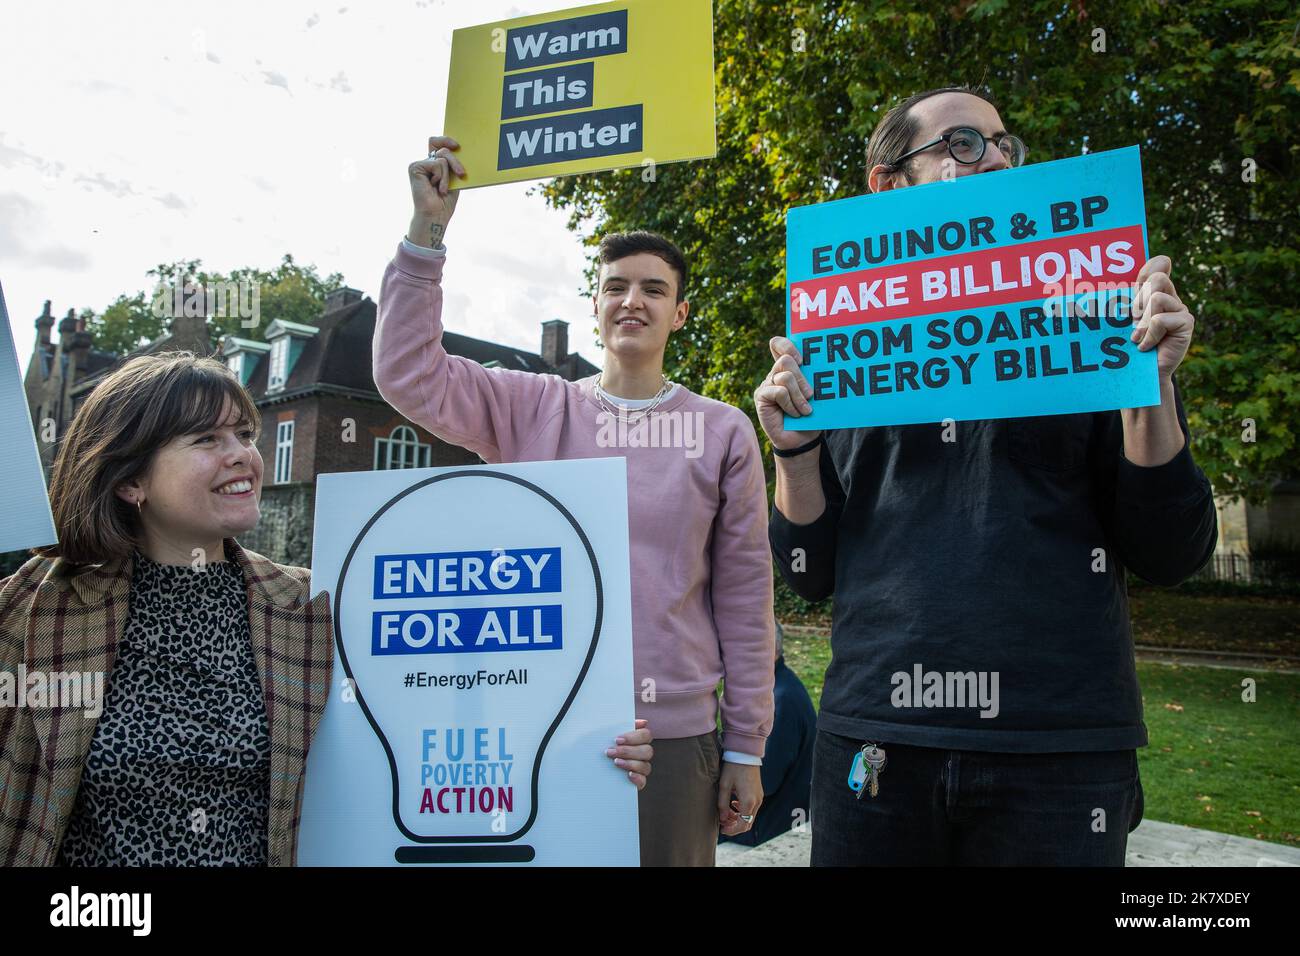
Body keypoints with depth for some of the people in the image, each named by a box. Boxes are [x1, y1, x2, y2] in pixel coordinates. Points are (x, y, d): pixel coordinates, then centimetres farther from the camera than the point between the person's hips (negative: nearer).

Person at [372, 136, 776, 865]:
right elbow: (409, 376, -7)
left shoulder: (722, 431, 1)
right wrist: (427, 230, -13)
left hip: (674, 732, 0)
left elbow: (744, 598, 1)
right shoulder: (535, 410, 3)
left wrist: (746, 748, 2)